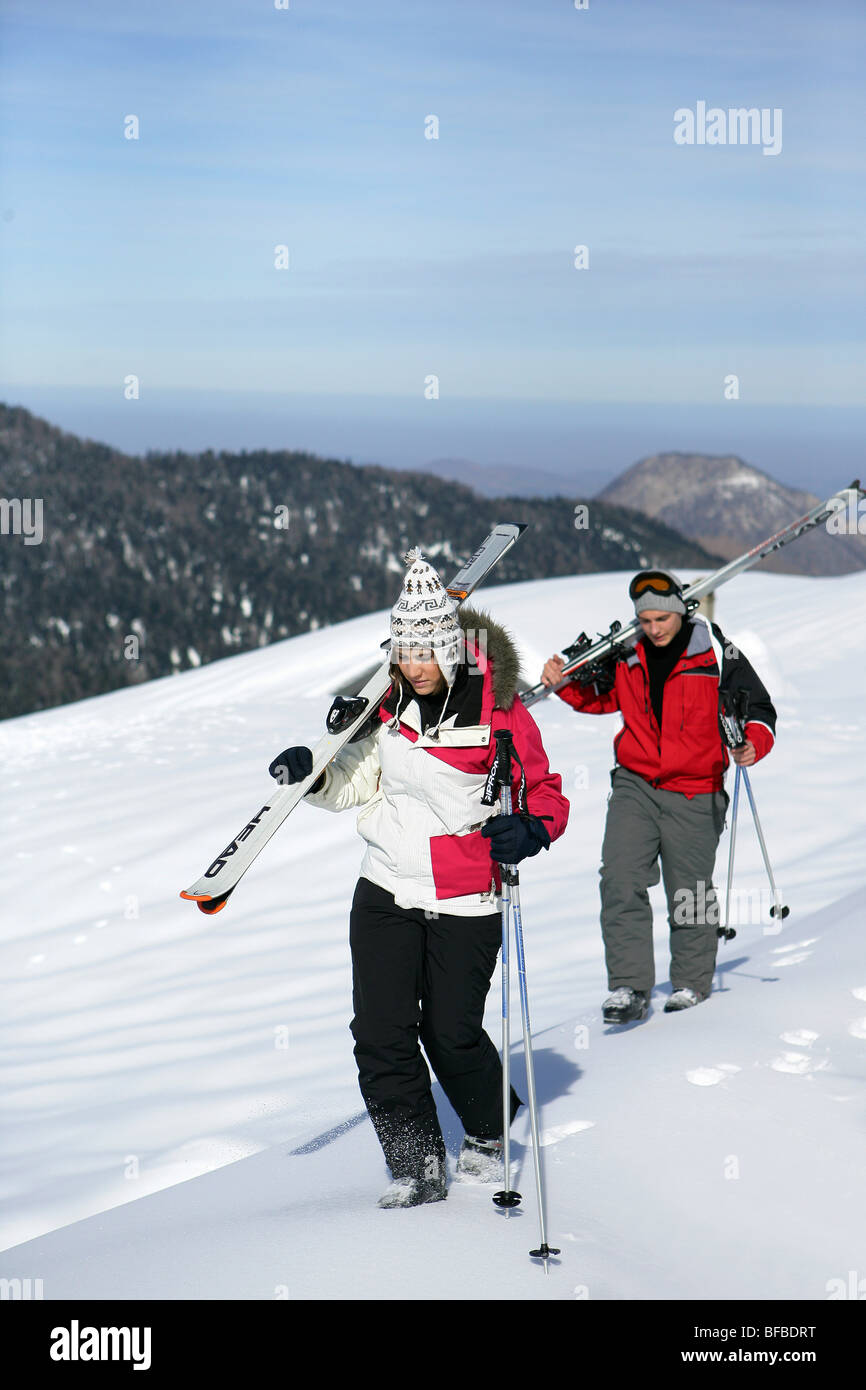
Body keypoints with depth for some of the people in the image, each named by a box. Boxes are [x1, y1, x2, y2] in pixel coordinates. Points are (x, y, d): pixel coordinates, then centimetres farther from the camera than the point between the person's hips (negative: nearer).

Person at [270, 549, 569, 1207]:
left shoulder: (499, 713, -12)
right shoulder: (390, 703, 3)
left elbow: (546, 795, -5)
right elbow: (358, 779, 16)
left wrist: (528, 830, -27)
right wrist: (313, 774, -4)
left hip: (465, 901, -4)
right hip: (386, 889, 5)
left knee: (452, 1034, 2)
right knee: (381, 1033, -1)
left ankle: (489, 1133, 33)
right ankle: (416, 1165, 14)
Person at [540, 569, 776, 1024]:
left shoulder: (716, 653, -8)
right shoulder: (627, 654, 3)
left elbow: (758, 709, -2)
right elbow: (602, 696, 21)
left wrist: (753, 743, -22)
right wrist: (565, 683, 3)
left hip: (694, 795, -2)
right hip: (634, 785, 3)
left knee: (689, 893, 8)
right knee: (620, 880, -12)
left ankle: (692, 983, 27)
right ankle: (629, 986, -8)